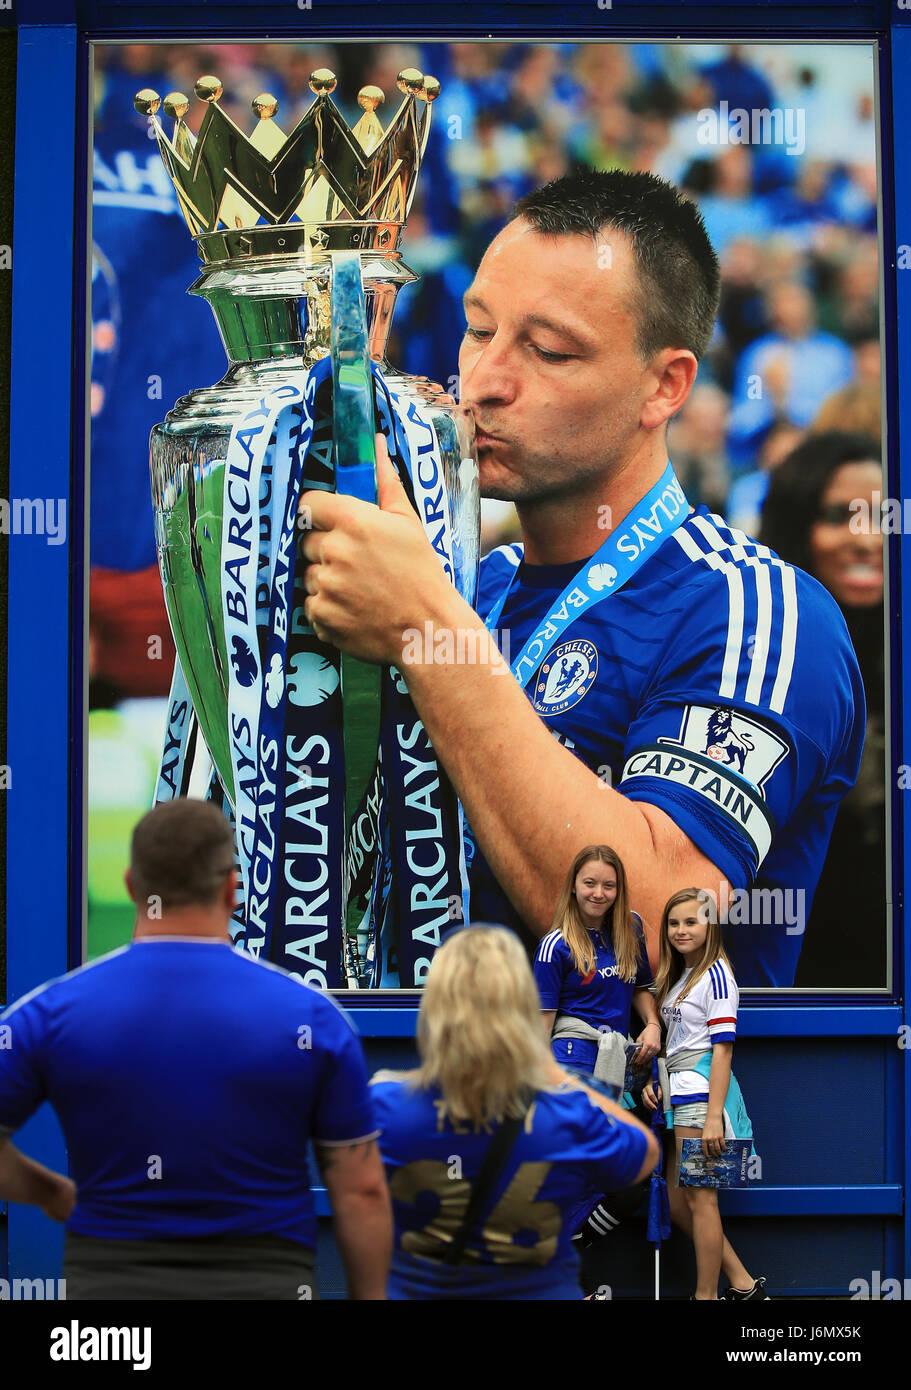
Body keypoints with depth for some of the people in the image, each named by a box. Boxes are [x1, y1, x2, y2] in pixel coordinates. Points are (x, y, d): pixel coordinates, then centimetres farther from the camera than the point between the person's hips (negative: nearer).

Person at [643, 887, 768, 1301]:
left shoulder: (715, 975, -9)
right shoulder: (677, 977, 18)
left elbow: (722, 1047, -14)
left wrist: (713, 1115, -20)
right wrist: (657, 1083, 7)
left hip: (704, 1092, -10)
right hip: (680, 1094, 10)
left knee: (699, 1199, -6)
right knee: (677, 1202, 9)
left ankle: (705, 1297, 0)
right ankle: (743, 1285, 16)